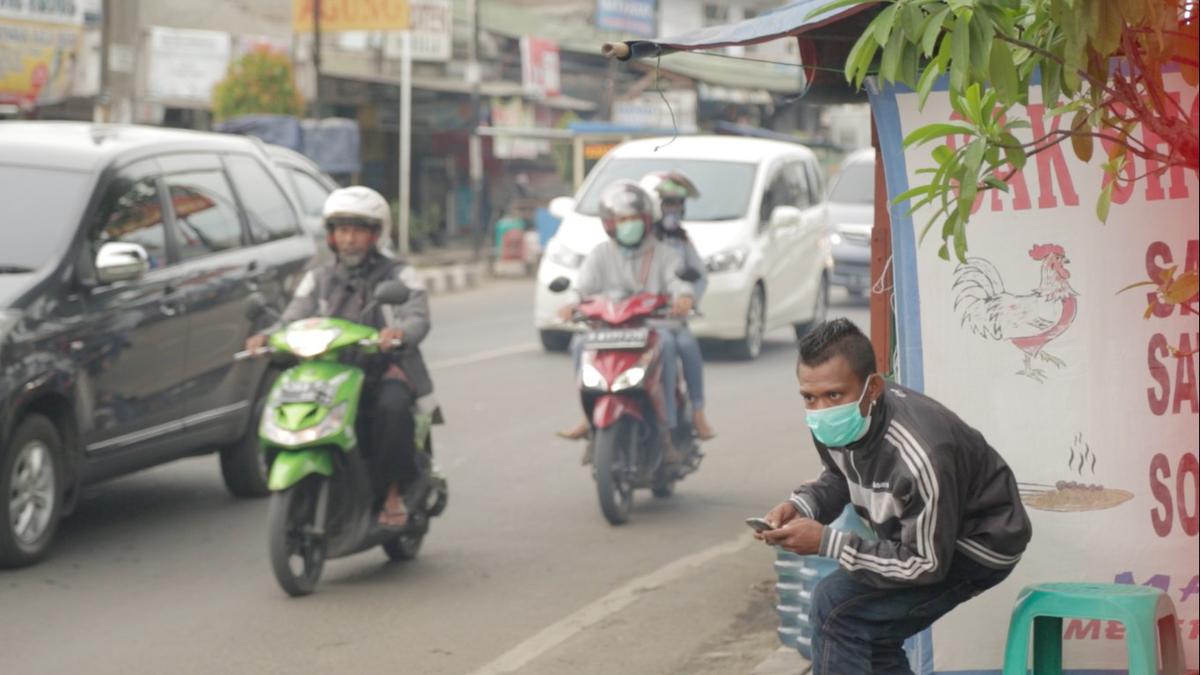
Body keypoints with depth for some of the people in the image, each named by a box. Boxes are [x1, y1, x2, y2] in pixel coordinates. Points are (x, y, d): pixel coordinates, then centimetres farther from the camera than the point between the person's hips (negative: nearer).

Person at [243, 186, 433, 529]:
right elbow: (293, 320, 6)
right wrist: (267, 336, -17)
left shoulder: (398, 275, 6)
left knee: (392, 407, -38)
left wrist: (399, 331, -36)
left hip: (385, 370, -3)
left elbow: (418, 318, -11)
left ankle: (393, 493, -25)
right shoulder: (318, 279, 18)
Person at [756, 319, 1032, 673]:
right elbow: (840, 479, 8)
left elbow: (926, 564, -29)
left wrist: (826, 542, -32)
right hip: (920, 534, 9)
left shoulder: (917, 456, -39)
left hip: (976, 545, -9)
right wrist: (799, 507, -14)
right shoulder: (834, 424, -16)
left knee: (834, 608, -19)